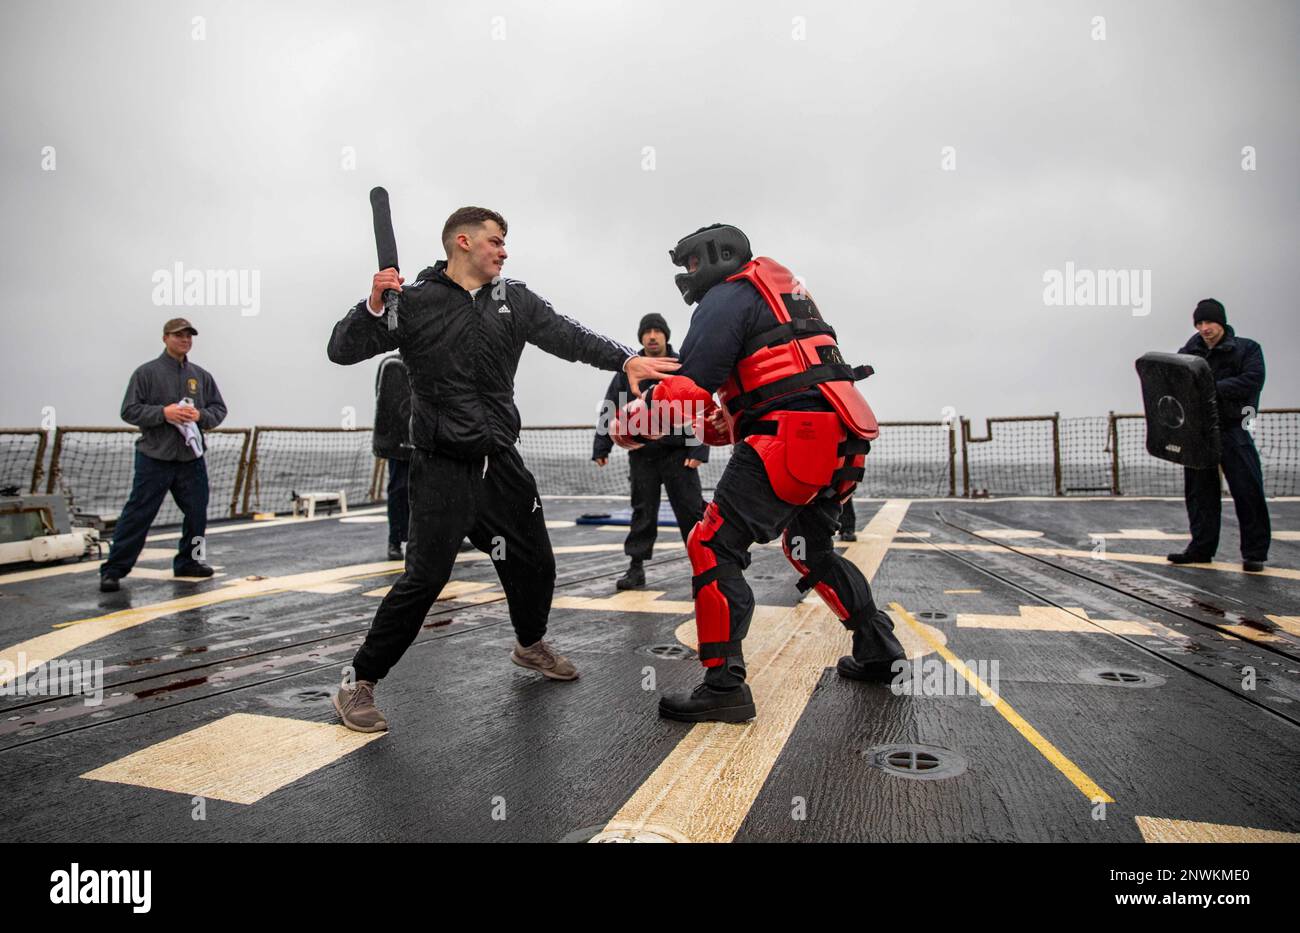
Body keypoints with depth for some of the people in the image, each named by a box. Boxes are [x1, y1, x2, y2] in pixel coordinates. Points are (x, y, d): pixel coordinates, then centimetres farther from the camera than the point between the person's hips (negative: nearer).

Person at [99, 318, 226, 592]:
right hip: (154, 458, -4)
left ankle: (188, 561, 27)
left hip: (191, 459, 5)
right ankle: (113, 570, 3)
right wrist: (163, 413, -18)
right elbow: (129, 411, -5)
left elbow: (219, 410, 12)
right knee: (137, 515, -4)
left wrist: (200, 415, -8)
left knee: (197, 513, 10)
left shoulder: (201, 376, 11)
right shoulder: (146, 373, -1)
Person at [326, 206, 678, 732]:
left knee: (534, 563, 16)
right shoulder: (414, 303, -5)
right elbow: (342, 350, -7)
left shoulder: (515, 300, 6)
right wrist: (374, 306, -24)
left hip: (502, 462, 6)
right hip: (442, 467, -5)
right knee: (425, 577, -12)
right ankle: (359, 684, 5)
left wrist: (624, 359, -19)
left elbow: (568, 336, -4)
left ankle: (531, 646, 44)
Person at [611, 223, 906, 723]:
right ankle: (878, 650, 33)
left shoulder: (728, 296, 0)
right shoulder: (783, 294, 29)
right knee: (811, 549, 26)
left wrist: (634, 418, 0)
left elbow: (691, 382, -11)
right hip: (840, 439, 10)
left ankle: (724, 686, -10)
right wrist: (717, 423, 17)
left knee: (714, 547, -8)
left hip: (792, 440, -10)